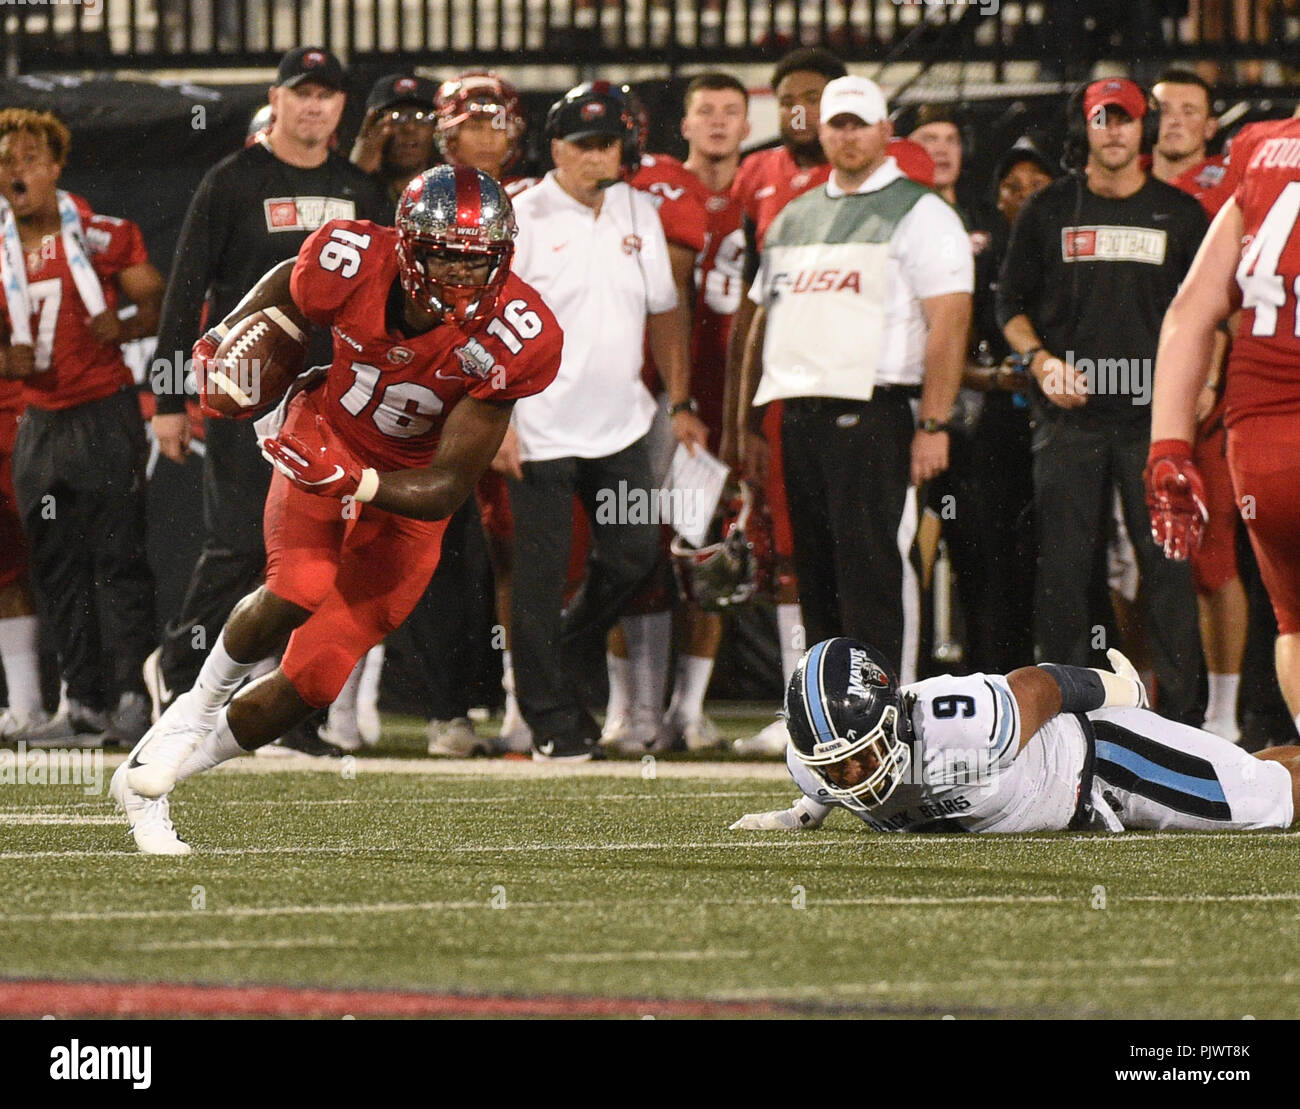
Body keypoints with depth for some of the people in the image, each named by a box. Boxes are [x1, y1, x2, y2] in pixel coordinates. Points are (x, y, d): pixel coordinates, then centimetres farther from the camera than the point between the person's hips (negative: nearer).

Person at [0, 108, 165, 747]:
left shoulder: (101, 237, -6)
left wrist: (123, 328, -20)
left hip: (104, 413, -6)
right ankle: (86, 703, 13)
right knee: (57, 569, 7)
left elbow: (159, 305, -1)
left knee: (119, 560, -9)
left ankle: (132, 696, -8)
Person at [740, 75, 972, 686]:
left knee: (874, 570, -10)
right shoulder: (793, 218, 20)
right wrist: (750, 421, 17)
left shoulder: (919, 214, -1)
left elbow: (949, 322, -9)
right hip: (798, 416, 6)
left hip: (873, 412, -6)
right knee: (816, 573, 7)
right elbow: (763, 322, 24)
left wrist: (933, 424, -16)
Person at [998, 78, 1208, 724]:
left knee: (1167, 561, -5)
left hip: (1154, 411, 0)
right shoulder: (1048, 212, 10)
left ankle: (1178, 710, -1)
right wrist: (1041, 359, -5)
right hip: (1070, 411, 0)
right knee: (1064, 565, -1)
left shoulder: (1180, 214, 11)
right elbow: (1010, 305, 13)